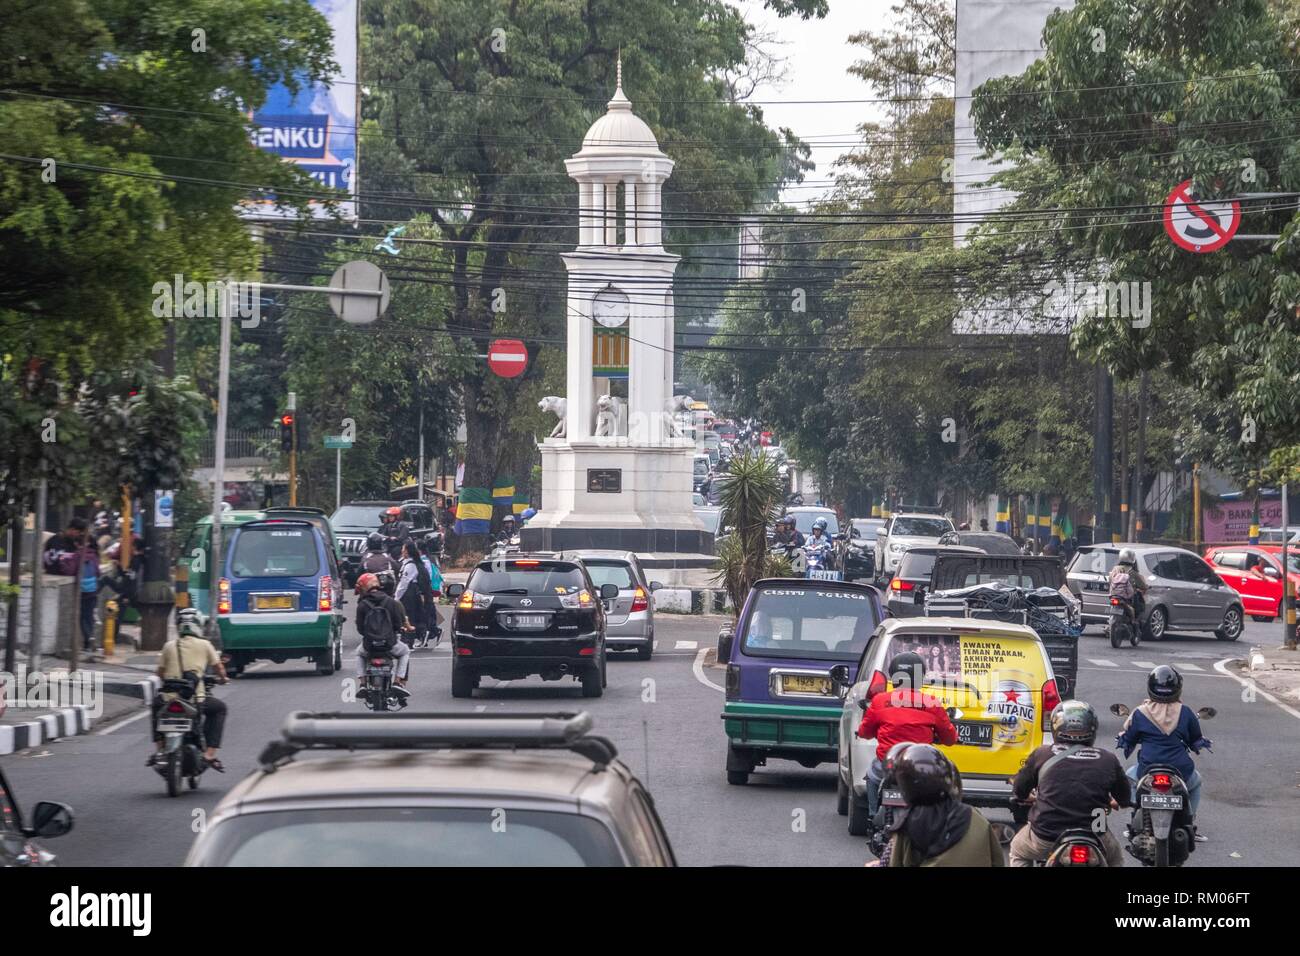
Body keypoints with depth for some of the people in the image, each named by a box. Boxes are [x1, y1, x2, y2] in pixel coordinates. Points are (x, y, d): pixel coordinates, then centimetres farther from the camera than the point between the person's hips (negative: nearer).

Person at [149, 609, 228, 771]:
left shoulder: (169, 646, 6)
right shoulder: (204, 645, 3)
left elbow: (160, 672, 14)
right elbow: (219, 667, 13)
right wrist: (222, 678, 37)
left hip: (170, 698, 2)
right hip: (196, 700, -2)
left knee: (157, 702, 36)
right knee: (219, 708, 26)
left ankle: (158, 748, 25)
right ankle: (210, 754, 12)